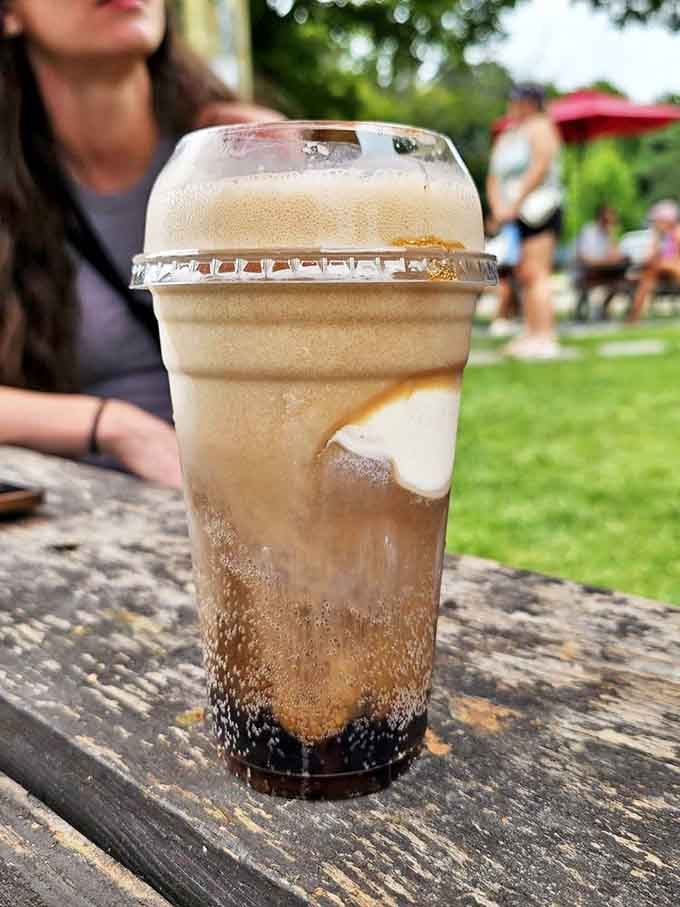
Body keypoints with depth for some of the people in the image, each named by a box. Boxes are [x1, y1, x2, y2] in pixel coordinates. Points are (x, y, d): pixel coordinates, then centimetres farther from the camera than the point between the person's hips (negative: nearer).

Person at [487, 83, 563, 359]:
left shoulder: (540, 127, 3)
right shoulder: (504, 138, 25)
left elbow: (539, 168, -11)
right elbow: (493, 180, 16)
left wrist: (514, 205, -15)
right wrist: (498, 207, -3)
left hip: (537, 209, -8)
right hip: (512, 215, 8)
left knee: (535, 273, -16)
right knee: (524, 276, 3)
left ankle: (544, 338, -19)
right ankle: (530, 334, 5)